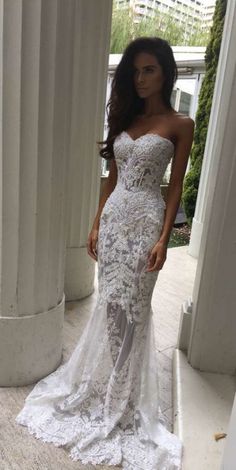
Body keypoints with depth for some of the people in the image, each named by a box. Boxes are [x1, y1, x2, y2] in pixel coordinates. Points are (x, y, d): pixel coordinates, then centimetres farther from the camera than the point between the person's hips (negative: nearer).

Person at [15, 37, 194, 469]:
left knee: (130, 307, 1)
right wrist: (96, 225, 8)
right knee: (110, 303, 10)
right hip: (114, 217, 5)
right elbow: (113, 178, 12)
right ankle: (107, 383, 32)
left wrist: (164, 238, -13)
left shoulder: (180, 125, -1)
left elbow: (176, 186, -5)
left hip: (146, 220, -4)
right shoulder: (124, 118, 13)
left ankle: (121, 397, 22)